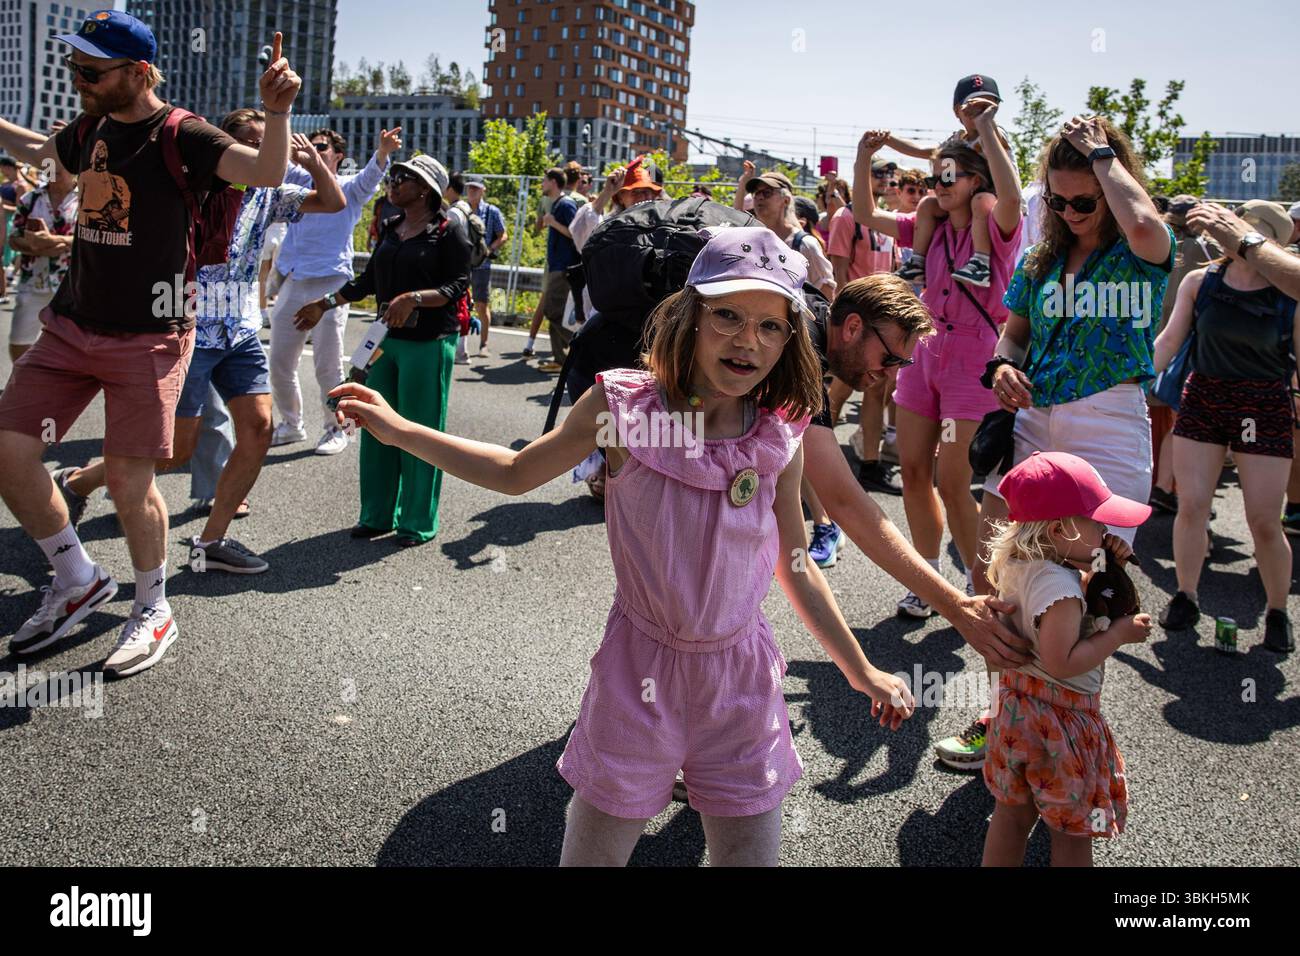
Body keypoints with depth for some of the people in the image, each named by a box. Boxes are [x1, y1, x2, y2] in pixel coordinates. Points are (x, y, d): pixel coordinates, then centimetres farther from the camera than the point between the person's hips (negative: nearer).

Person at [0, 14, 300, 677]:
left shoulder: (178, 136, -10)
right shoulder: (90, 130, 10)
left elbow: (267, 171, -28)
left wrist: (277, 114, -46)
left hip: (148, 337, -7)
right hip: (72, 324, 7)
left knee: (128, 482, -6)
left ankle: (154, 612, 18)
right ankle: (78, 582, 22)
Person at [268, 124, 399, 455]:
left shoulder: (350, 189, 4)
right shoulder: (299, 180, 17)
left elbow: (371, 174, -14)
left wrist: (383, 152, -36)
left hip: (330, 286, -5)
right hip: (292, 285, 5)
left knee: (327, 367, -1)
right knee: (279, 363, 9)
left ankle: (336, 429, 14)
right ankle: (291, 424, 25)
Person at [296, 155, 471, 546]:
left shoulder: (449, 232, -6)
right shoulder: (391, 229, 15)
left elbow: (458, 286, -12)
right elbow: (369, 279, 22)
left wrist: (414, 298, -26)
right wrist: (325, 303, 20)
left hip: (429, 342, -7)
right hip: (386, 338, 7)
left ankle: (418, 523, 11)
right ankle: (377, 515, 21)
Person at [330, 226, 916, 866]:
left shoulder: (780, 440, -6)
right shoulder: (623, 406, -13)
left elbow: (795, 570, 6)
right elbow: (518, 473, 2)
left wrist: (863, 673, 12)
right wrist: (397, 429, -2)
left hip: (741, 675, 2)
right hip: (641, 671, -1)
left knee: (751, 851, 14)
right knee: (594, 848, 15)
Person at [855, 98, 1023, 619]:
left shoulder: (996, 229, -7)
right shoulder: (931, 228, 10)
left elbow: (1010, 196, -30)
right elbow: (866, 216, 10)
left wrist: (986, 127, -28)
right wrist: (864, 159, -1)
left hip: (973, 363, -6)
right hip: (923, 354, 6)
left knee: (952, 485, -6)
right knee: (912, 471, 7)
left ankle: (980, 586, 15)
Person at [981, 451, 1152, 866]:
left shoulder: (1017, 563, -1)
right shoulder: (1059, 587, -29)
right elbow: (1061, 662, -28)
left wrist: (1102, 564, -2)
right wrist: (1119, 634, -19)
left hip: (1016, 703, 8)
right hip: (1061, 719, -8)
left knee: (1011, 813, 23)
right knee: (1072, 831, 11)